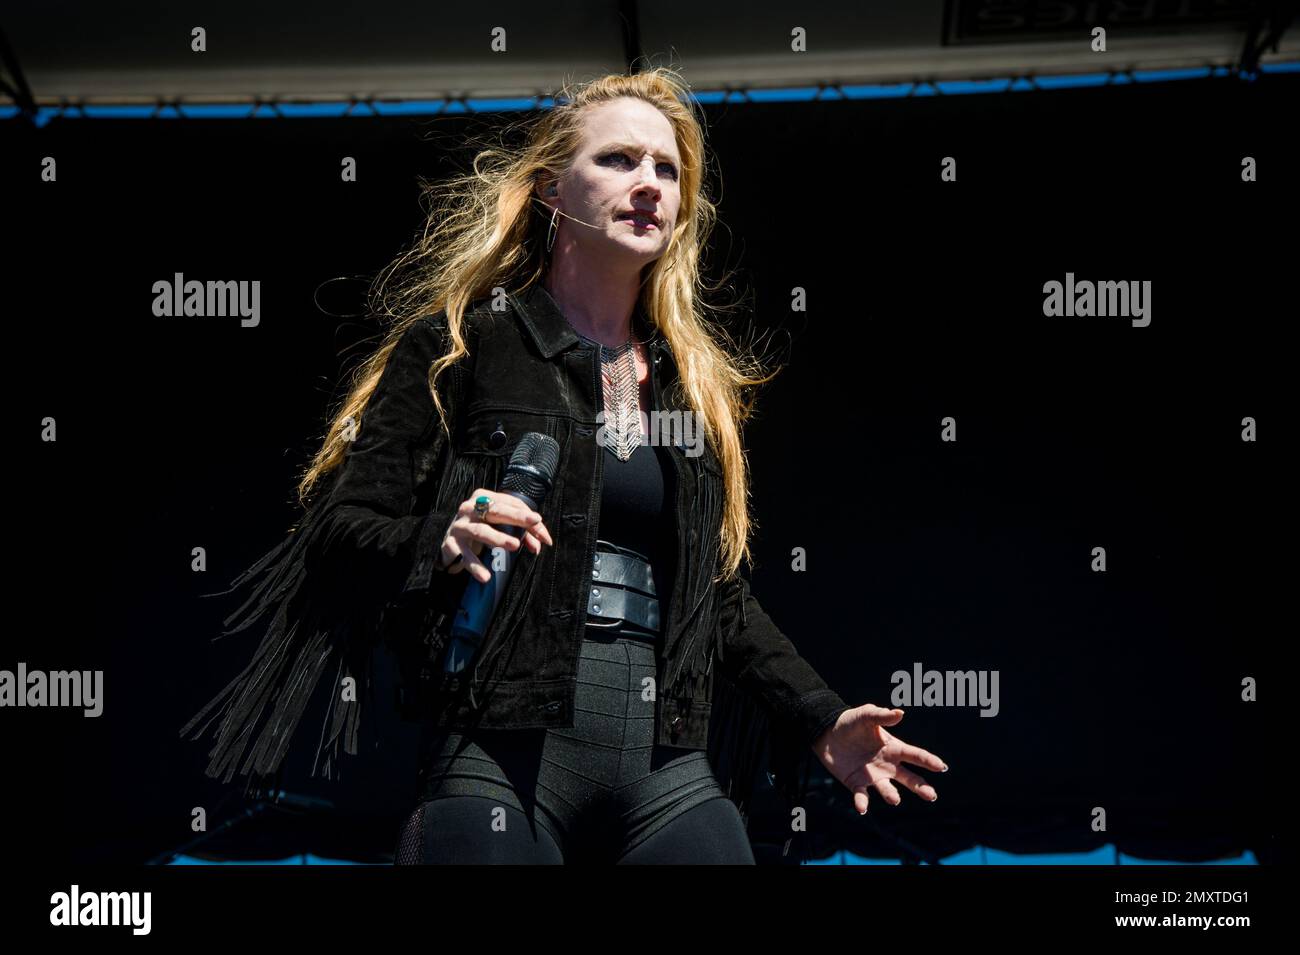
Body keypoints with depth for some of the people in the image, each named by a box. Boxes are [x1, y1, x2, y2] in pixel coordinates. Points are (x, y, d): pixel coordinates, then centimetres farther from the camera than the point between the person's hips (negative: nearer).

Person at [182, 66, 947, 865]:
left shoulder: (701, 383, 18)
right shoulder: (457, 345, 3)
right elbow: (343, 530, -1)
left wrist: (822, 721, 14)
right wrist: (440, 546, -21)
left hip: (672, 771, 5)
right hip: (506, 753, -4)